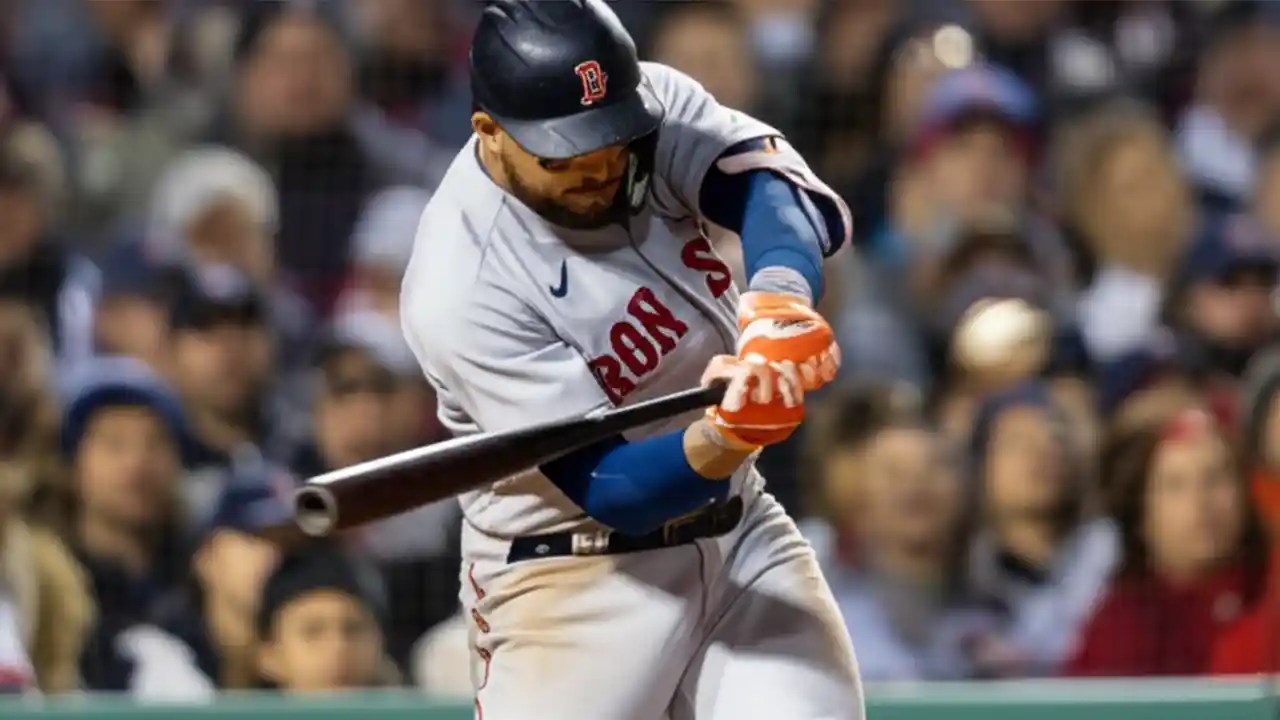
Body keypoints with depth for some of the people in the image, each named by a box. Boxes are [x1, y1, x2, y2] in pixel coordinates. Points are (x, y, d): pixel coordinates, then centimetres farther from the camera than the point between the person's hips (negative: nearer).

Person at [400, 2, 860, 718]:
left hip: (742, 534, 5)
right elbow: (611, 490, -25)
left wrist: (780, 299, -47)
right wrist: (725, 438, -45)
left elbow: (795, 197, -25)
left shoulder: (655, 105, -8)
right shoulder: (462, 288, -24)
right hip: (574, 574, -5)